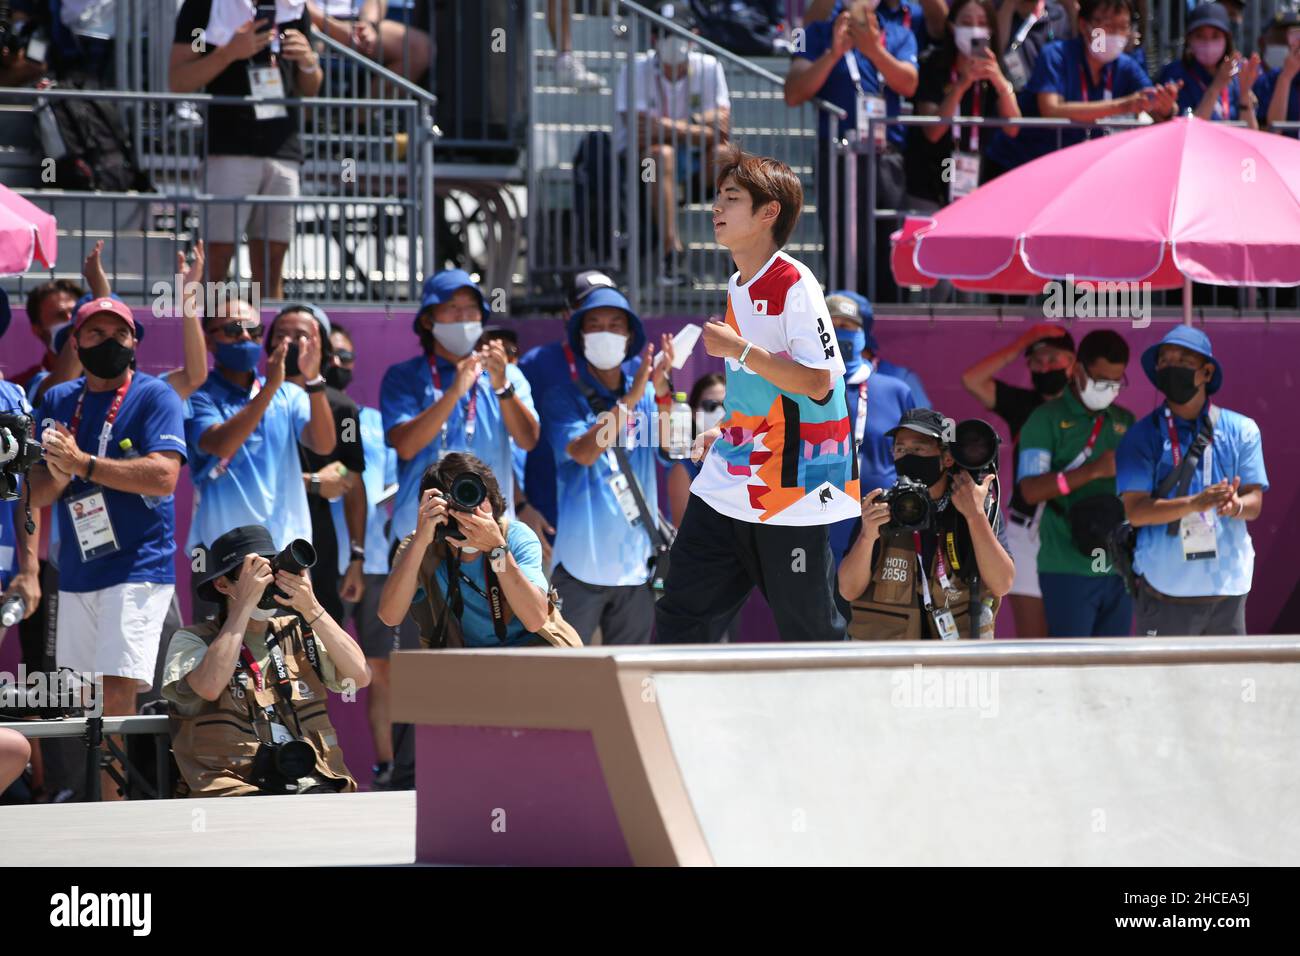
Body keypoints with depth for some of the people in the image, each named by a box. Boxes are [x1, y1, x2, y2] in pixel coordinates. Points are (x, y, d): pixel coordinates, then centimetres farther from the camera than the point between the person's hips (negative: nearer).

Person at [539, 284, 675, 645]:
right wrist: (630, 400, -25)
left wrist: (661, 392, -22)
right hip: (581, 558, -4)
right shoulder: (563, 397, 1)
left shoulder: (645, 394, 11)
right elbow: (584, 452, -16)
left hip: (636, 560, 4)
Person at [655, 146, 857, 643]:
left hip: (791, 492, -8)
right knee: (680, 614, 3)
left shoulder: (795, 285, -14)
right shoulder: (737, 286, 14)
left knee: (808, 629, 1)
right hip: (728, 486, 9)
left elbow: (816, 381, -21)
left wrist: (739, 349, -21)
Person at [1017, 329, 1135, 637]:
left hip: (1120, 567, 5)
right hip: (1068, 568, -5)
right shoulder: (1047, 419, -1)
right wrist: (1092, 471, -21)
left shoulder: (1125, 422, 14)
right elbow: (1031, 490, -12)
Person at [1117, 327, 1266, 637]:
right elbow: (1135, 511, -8)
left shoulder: (1241, 430, 8)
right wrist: (1195, 503, -24)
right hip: (1165, 592, -2)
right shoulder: (1142, 436, 2)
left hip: (1228, 586, 2)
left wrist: (1236, 505, -22)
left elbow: (1254, 503, 4)